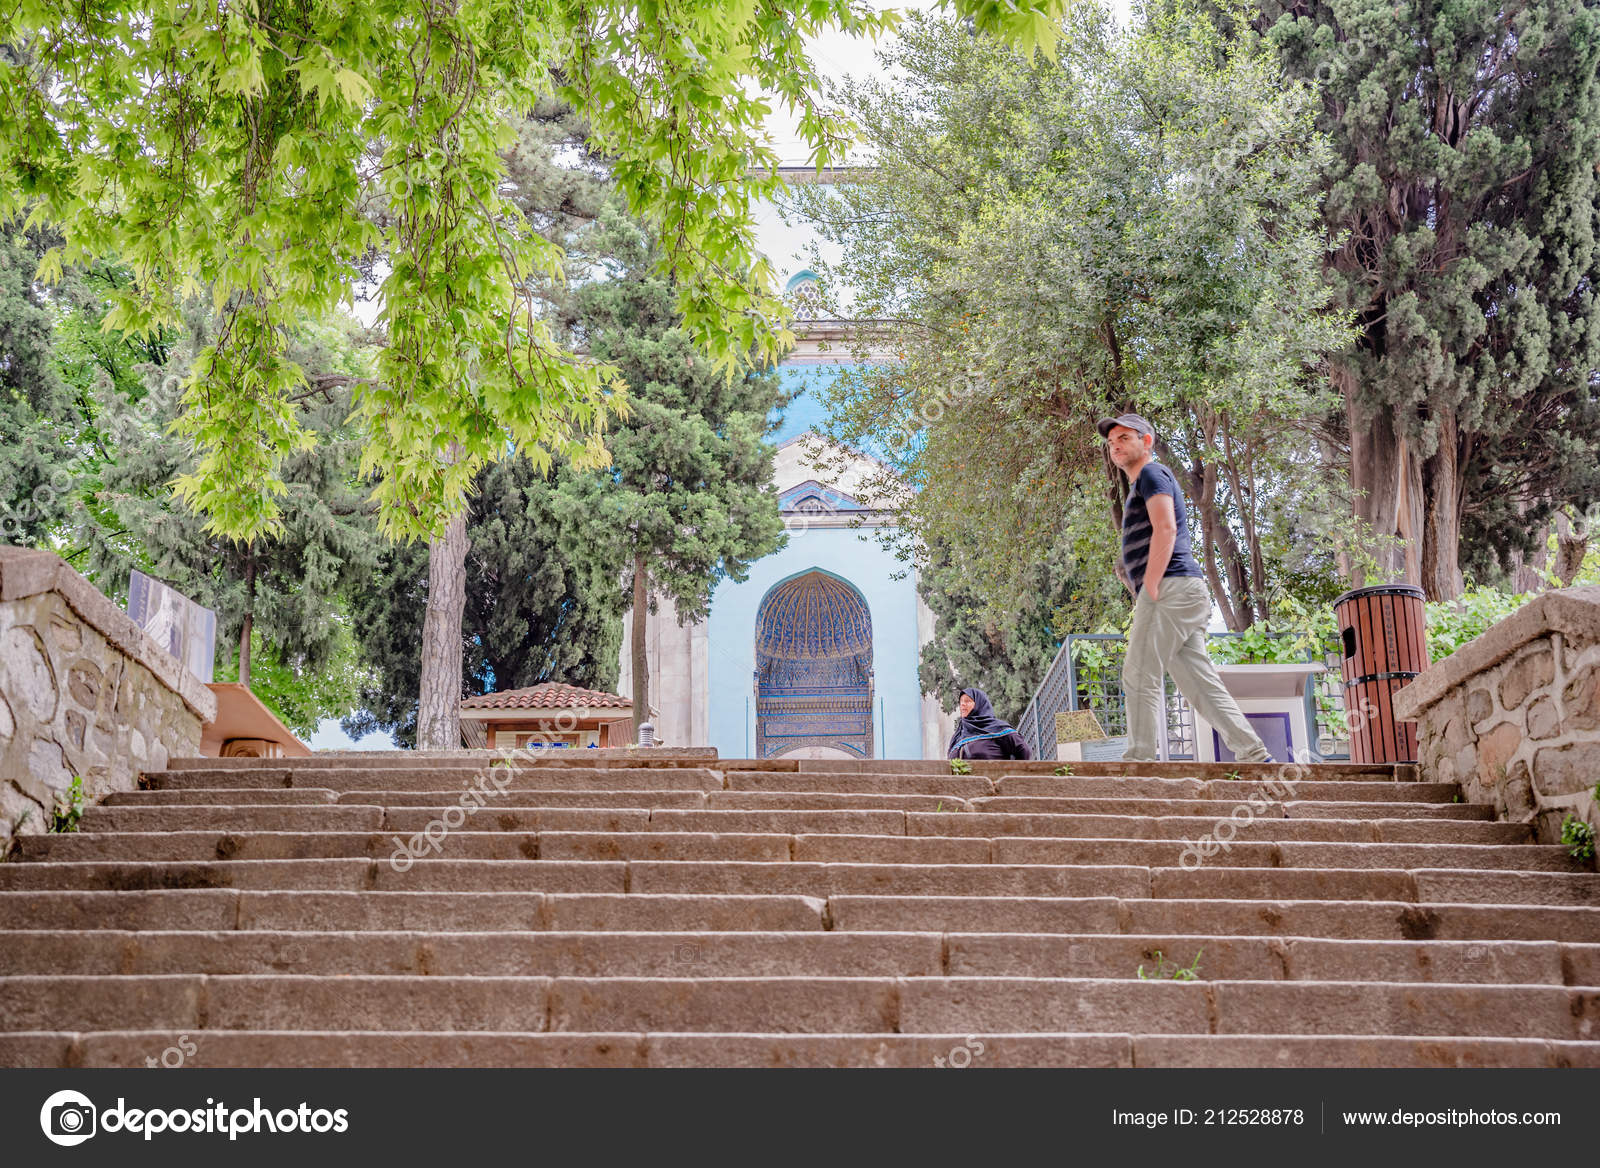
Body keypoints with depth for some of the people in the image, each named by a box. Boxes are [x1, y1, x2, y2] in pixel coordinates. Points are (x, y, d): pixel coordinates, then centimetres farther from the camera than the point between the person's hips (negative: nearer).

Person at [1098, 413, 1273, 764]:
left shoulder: (1152, 474, 0)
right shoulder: (1141, 486, 31)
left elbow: (1165, 529, -15)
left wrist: (1150, 589, -18)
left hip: (1171, 588, -10)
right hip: (1186, 594, 10)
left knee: (1139, 676, -11)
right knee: (1201, 683, 4)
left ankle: (1139, 759, -13)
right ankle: (1254, 755, 0)